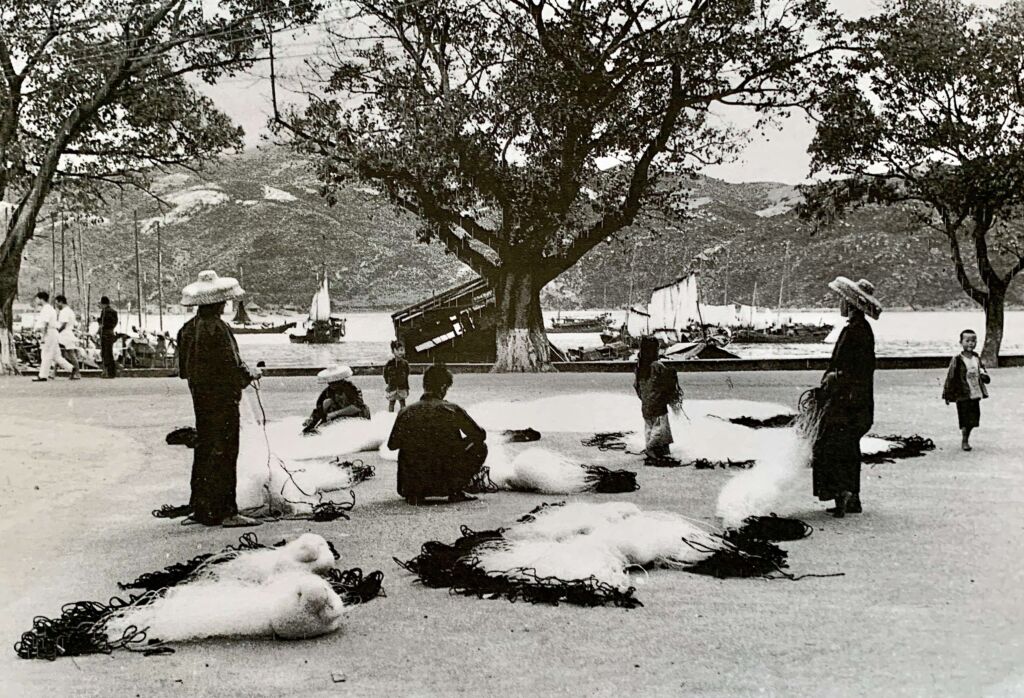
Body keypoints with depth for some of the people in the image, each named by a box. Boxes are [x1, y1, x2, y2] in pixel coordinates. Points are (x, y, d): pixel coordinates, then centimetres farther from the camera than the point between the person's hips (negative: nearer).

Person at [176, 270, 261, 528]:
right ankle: (223, 512, 0)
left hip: (200, 397, 9)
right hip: (222, 398, -9)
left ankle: (200, 507, 24)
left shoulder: (188, 328, 7)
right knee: (224, 452, -3)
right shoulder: (217, 328, -20)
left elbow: (183, 368, 13)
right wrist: (251, 374, -3)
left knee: (203, 450, 16)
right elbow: (233, 368, -21)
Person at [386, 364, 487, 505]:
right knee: (480, 446, 15)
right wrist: (460, 443, 19)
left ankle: (414, 492, 19)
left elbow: (392, 445, 6)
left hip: (414, 480, 3)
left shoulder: (406, 413, -6)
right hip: (445, 480, -3)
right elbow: (480, 435, -3)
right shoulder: (452, 410, -11)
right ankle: (455, 491, 10)